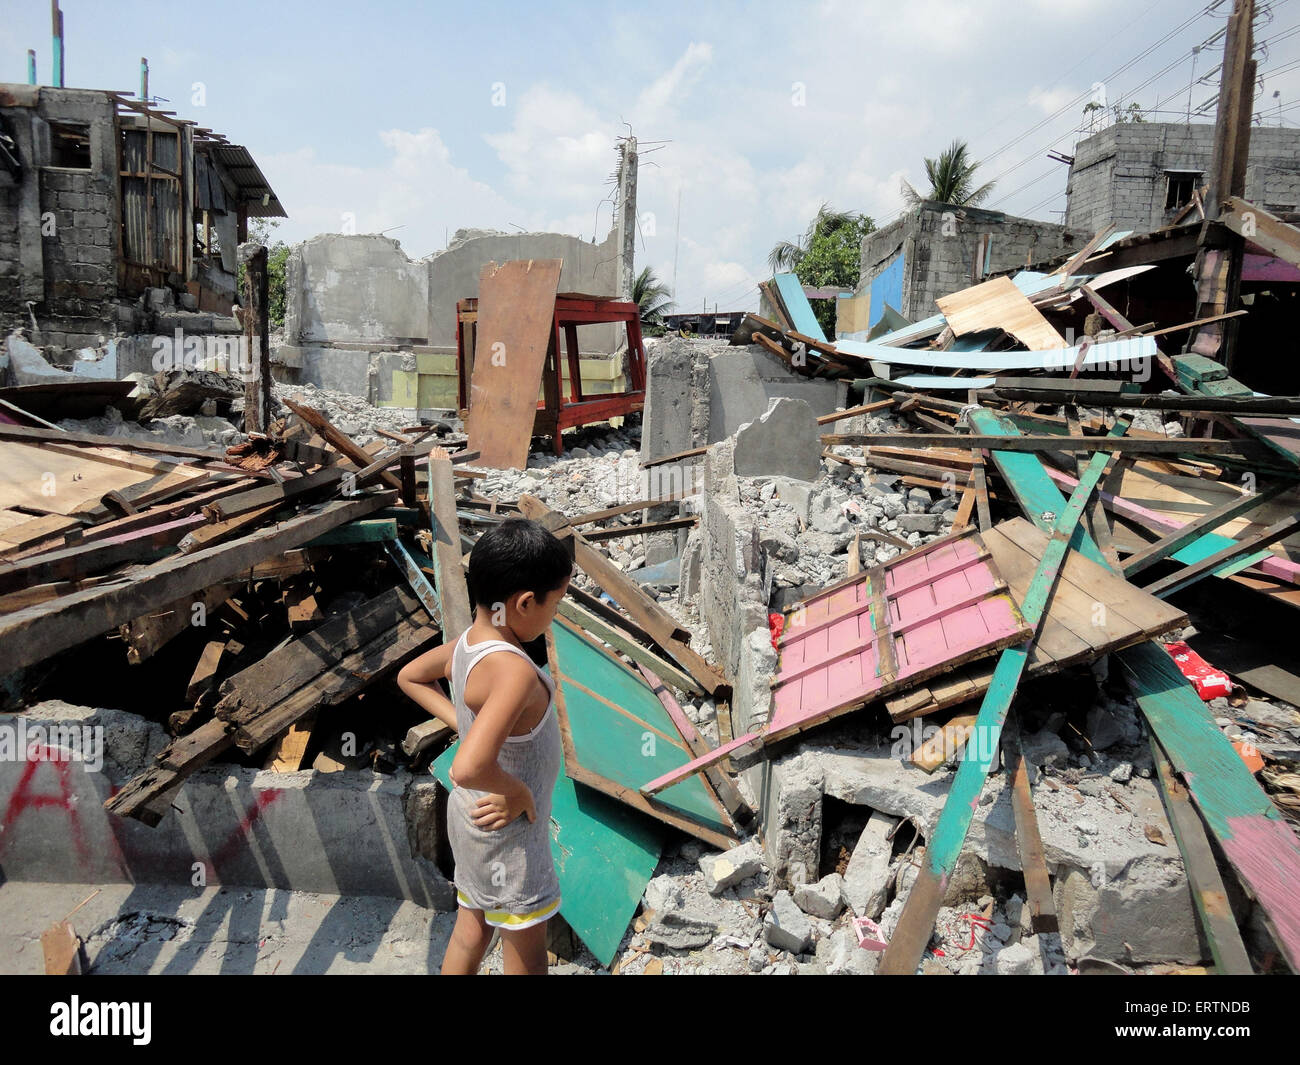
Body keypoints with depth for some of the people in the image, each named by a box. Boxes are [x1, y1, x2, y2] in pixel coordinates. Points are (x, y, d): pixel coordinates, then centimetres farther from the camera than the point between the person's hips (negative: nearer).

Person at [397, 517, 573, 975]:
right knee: (526, 952, 15)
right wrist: (520, 793, -27)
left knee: (471, 929, 26)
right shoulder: (515, 671, -35)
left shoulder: (467, 642, -8)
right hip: (507, 831, -7)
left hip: (474, 815, 8)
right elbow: (468, 769, -46)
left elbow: (410, 676, 12)